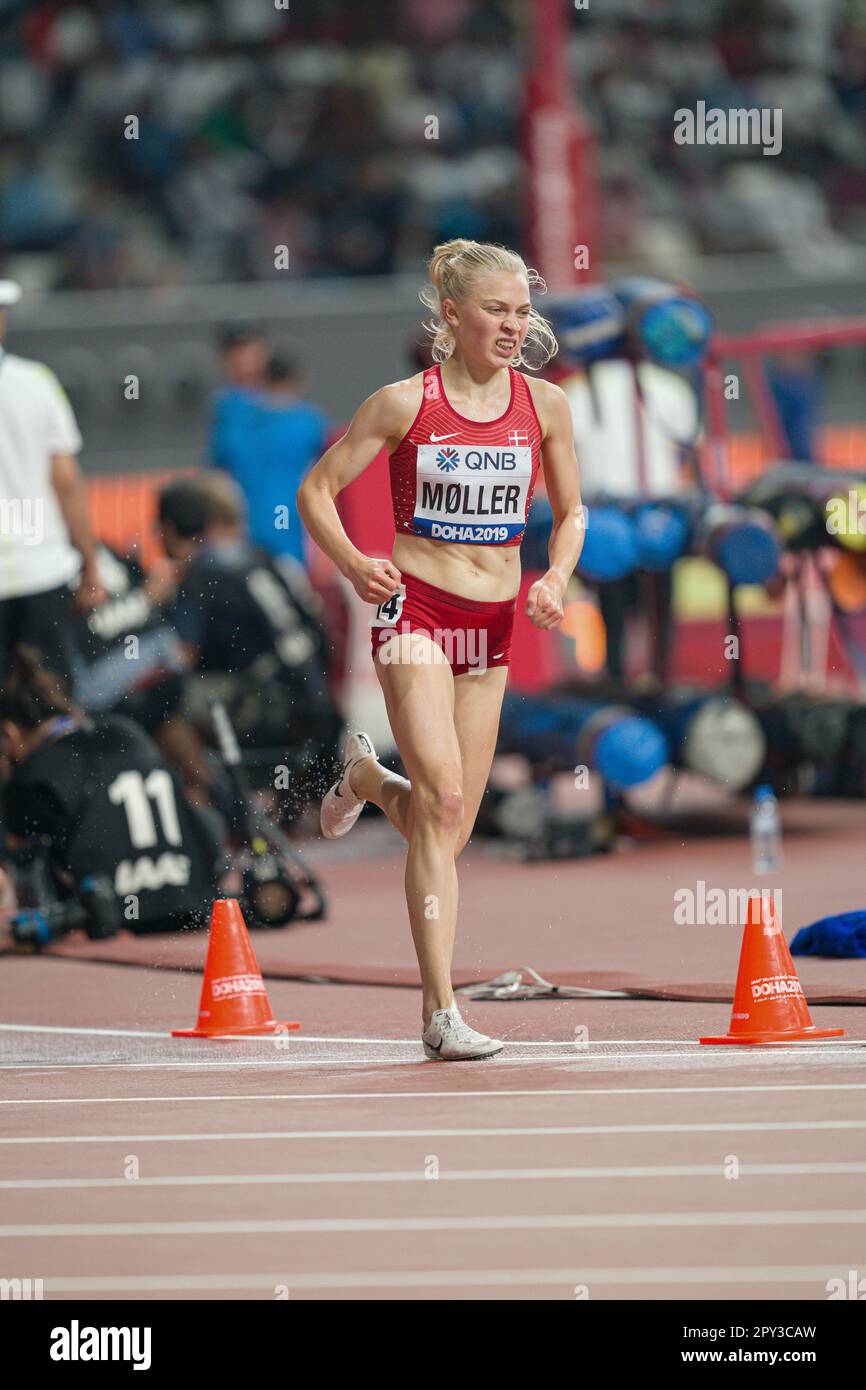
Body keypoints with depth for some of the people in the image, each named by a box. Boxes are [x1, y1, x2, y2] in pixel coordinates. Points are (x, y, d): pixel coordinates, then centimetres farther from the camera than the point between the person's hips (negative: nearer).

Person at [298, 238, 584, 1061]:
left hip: (494, 622, 5)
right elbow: (316, 490, -1)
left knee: (451, 829, 7)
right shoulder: (405, 403, -7)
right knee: (443, 800, -19)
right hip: (415, 612, -5)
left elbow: (570, 512, 15)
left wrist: (556, 578, -5)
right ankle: (440, 1015, -18)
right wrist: (353, 565, -18)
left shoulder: (544, 406, 3)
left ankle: (365, 777, 41)